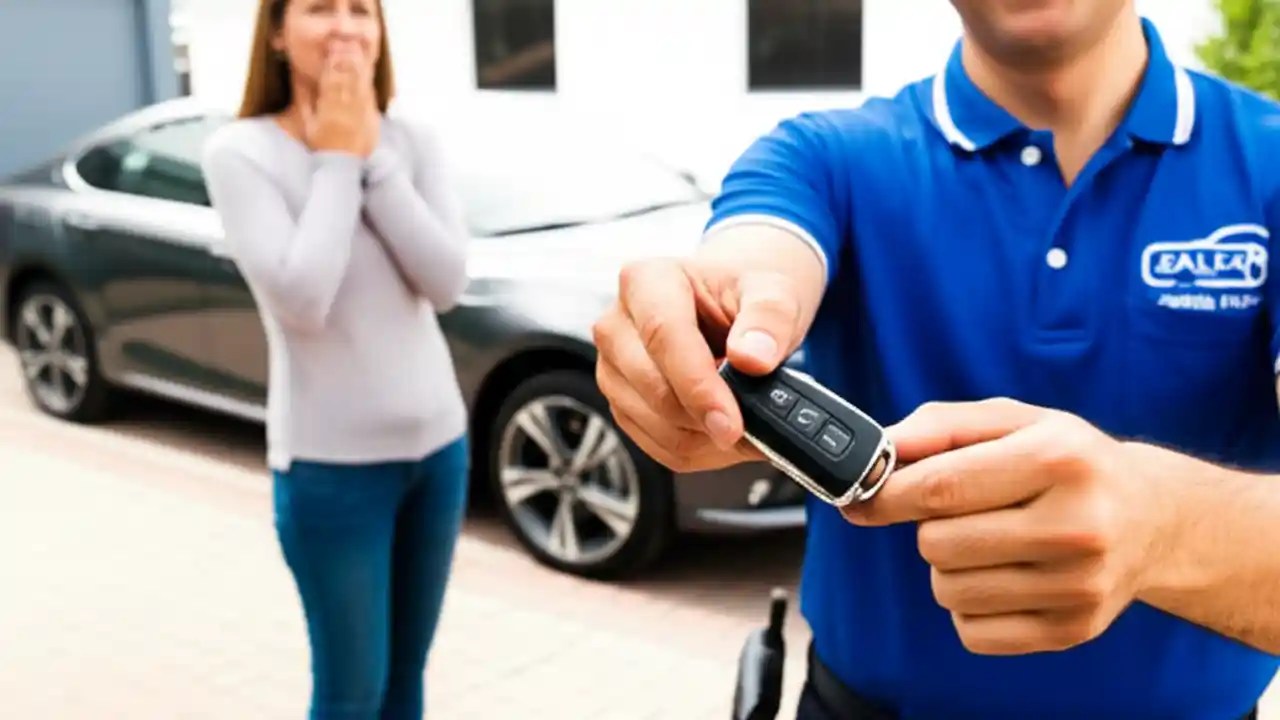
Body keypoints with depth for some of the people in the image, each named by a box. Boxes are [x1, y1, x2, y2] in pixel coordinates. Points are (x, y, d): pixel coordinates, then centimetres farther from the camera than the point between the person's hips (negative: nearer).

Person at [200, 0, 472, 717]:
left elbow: (447, 281, -10)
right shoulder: (241, 152, -10)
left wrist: (371, 154, -12)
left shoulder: (414, 141, 1)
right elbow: (302, 300, -21)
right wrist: (337, 161, -14)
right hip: (331, 462, -4)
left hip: (438, 441, 5)